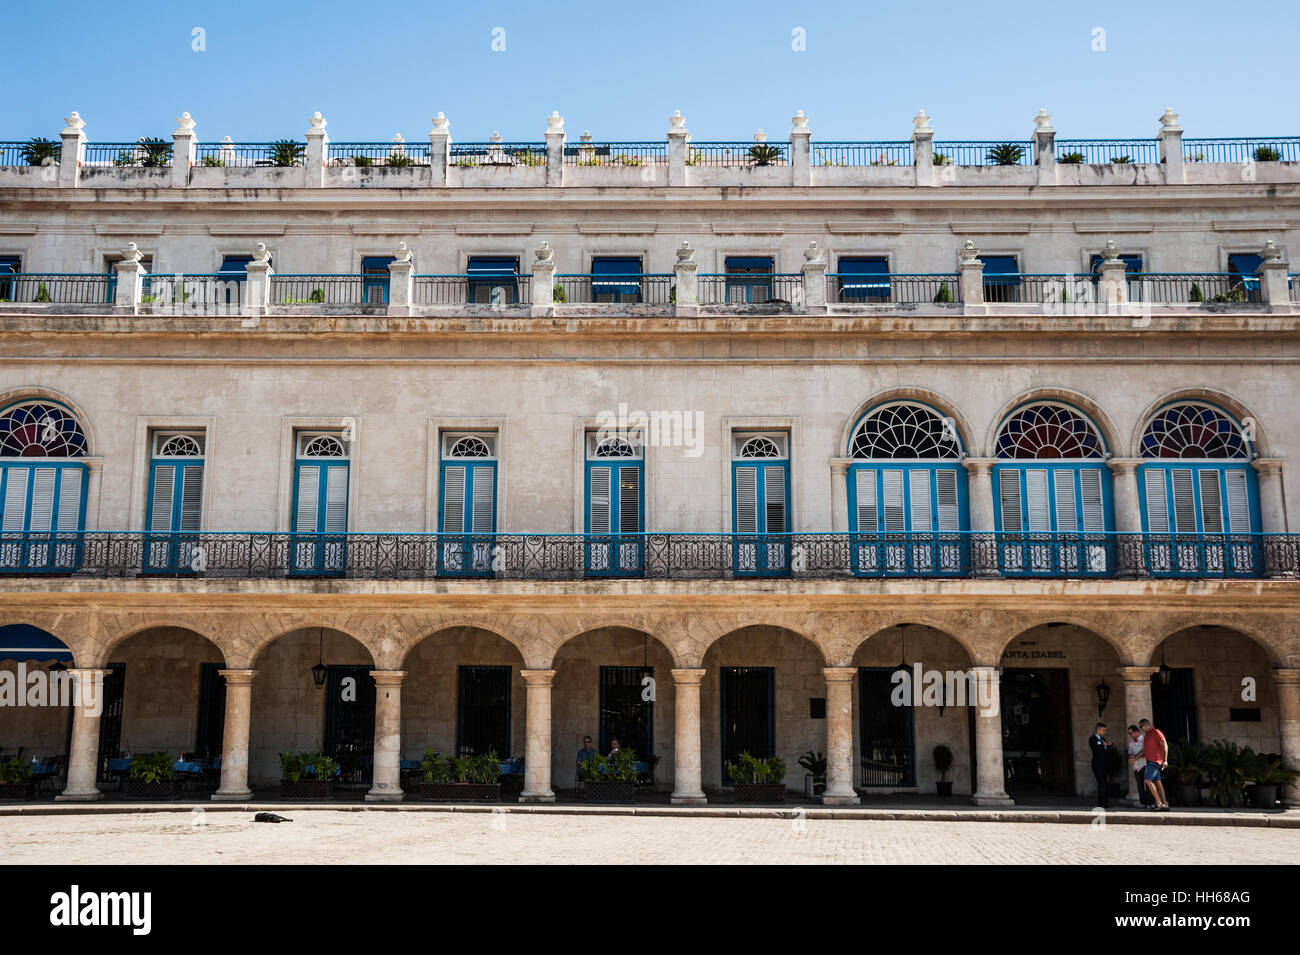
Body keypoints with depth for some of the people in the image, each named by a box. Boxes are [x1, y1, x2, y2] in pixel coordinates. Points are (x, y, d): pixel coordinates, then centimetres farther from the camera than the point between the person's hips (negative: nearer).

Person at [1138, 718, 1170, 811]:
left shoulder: (1156, 732, -7)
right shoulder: (1146, 735, 22)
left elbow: (1165, 745, -15)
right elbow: (1144, 751, 27)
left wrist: (1165, 760, -22)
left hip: (1154, 761, -9)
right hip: (1150, 761, 9)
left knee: (1148, 780, -12)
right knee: (1158, 782, 6)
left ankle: (1159, 803, -12)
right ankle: (1165, 804, 7)